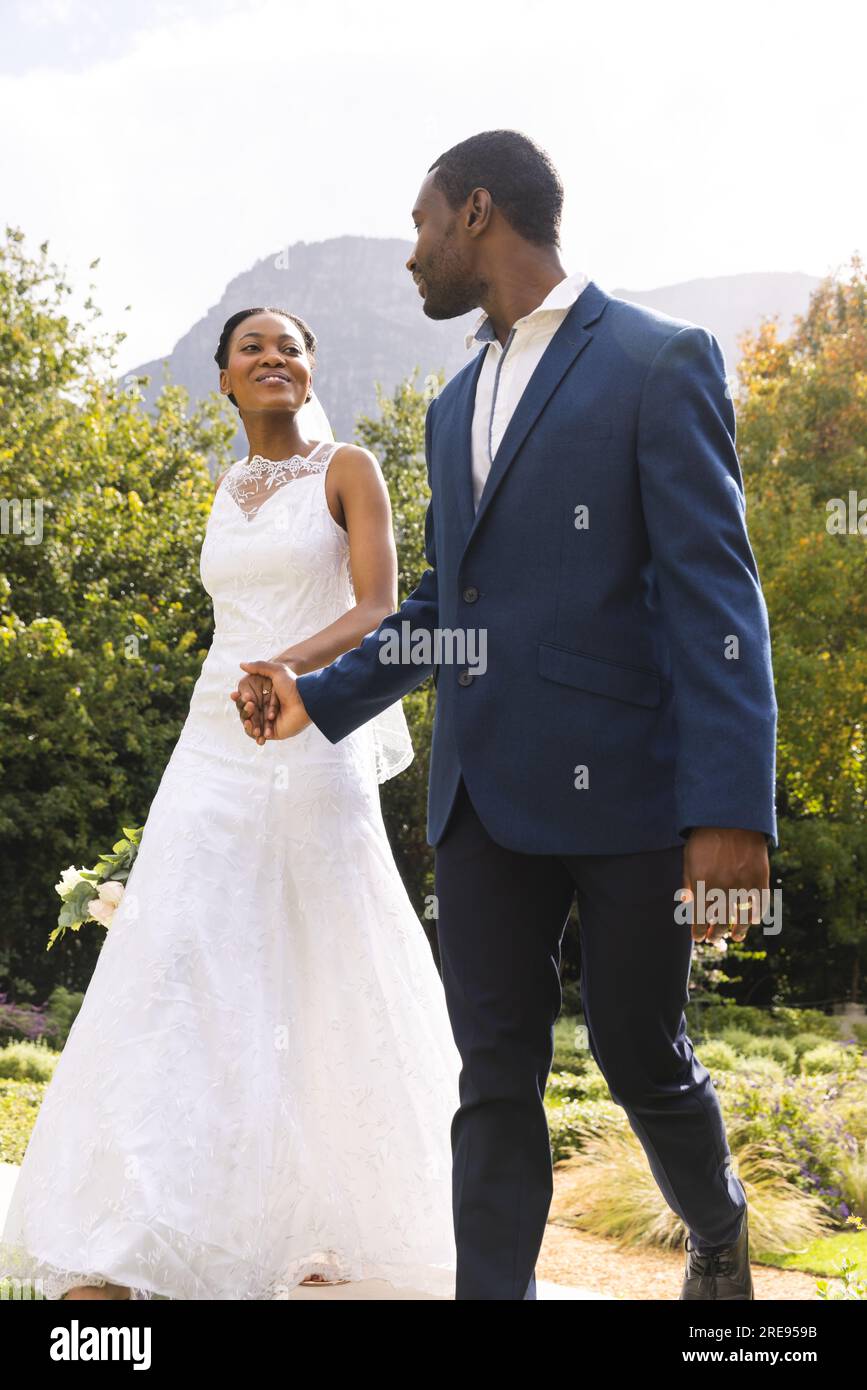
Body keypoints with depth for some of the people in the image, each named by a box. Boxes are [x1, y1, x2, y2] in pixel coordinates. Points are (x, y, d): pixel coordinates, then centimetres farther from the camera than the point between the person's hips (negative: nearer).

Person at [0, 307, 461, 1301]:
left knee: (326, 981, 2)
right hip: (212, 750, 4)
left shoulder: (347, 471, 1)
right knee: (171, 970, -8)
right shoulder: (226, 494, 17)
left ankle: (333, 1222, 20)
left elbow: (378, 612, -10)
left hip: (313, 745, -4)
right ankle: (112, 1260, -11)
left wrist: (290, 667, -26)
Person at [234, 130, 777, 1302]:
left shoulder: (661, 364, -5)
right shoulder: (456, 407, 18)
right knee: (495, 1077, 6)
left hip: (620, 786, -6)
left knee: (642, 1057, 8)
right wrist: (320, 698, 13)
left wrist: (731, 808, -19)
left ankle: (720, 1238, 36)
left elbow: (715, 593, -12)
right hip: (485, 795, 6)